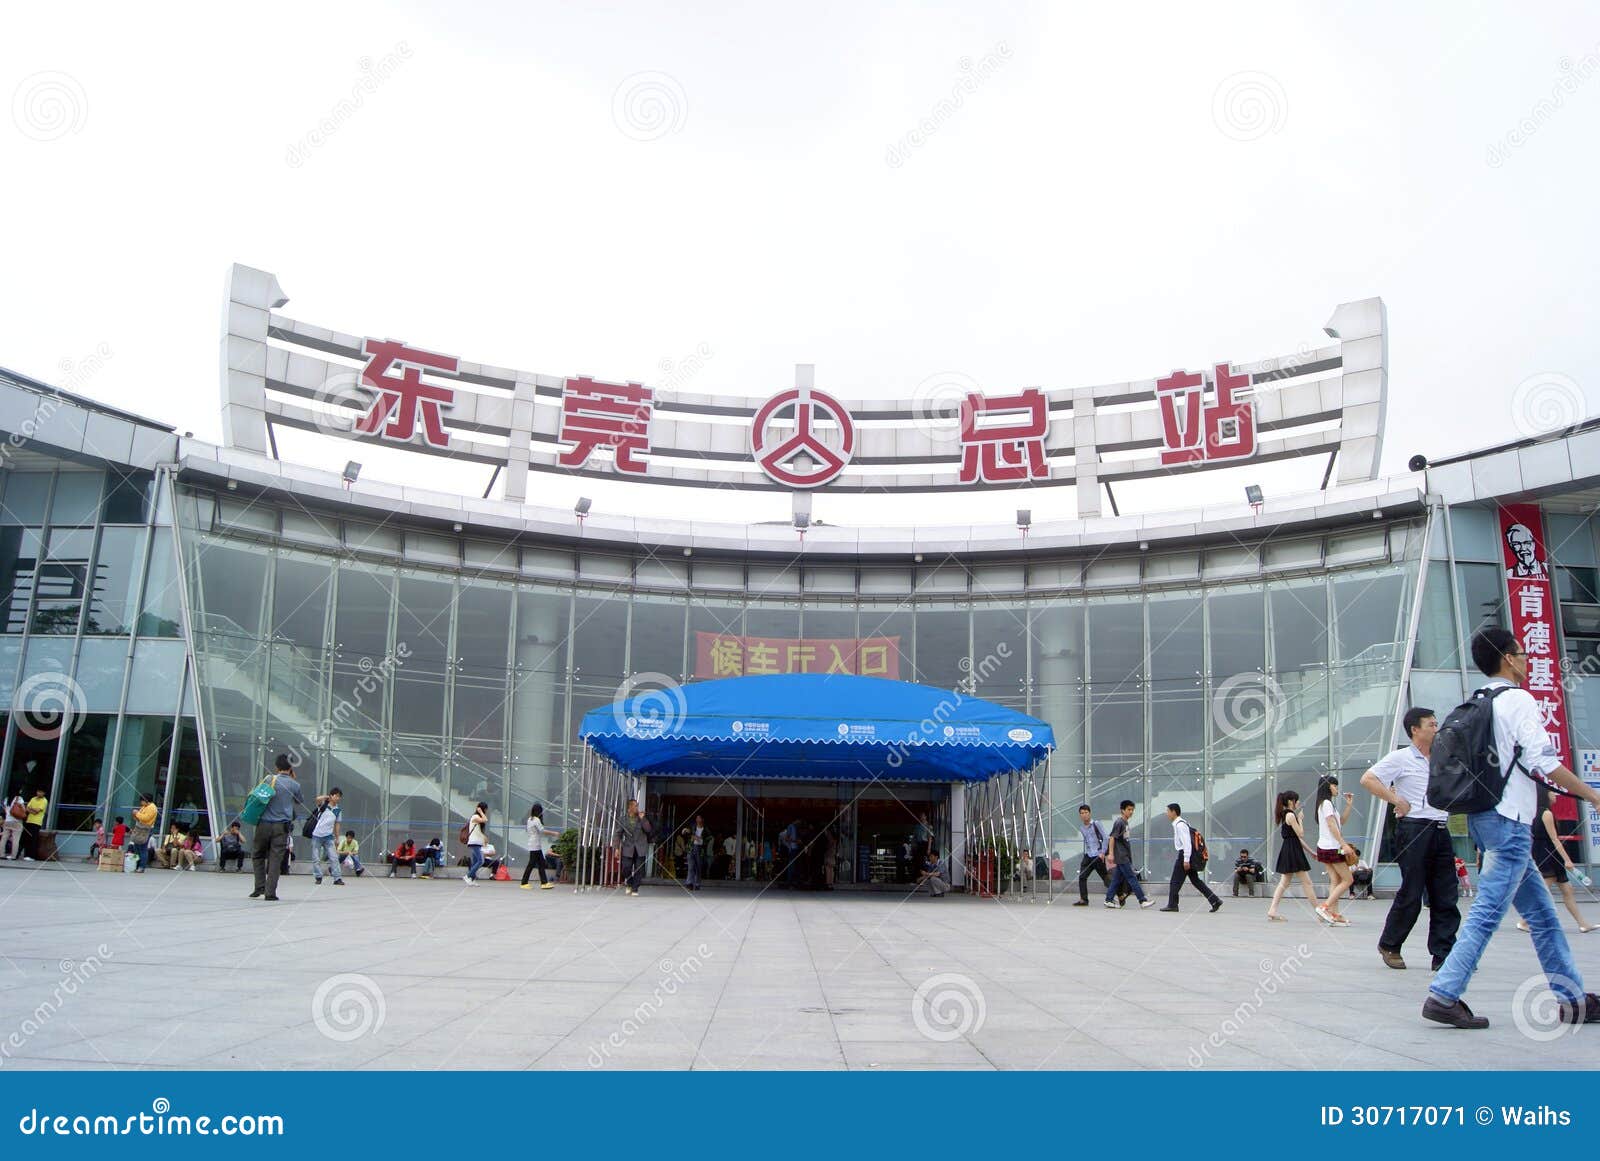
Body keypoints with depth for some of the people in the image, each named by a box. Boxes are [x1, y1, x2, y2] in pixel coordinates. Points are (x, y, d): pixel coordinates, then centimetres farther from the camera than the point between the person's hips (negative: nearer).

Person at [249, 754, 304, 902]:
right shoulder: (294, 784, 0)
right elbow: (301, 802, 17)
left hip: (264, 824, 0)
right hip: (282, 827, 0)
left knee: (257, 856, 17)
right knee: (275, 859, 1)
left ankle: (260, 887, 8)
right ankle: (270, 893, -3)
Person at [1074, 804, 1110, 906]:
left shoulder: (1096, 824, -6)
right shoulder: (1081, 828, 12)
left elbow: (1105, 838, -8)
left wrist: (1102, 853, -15)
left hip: (1098, 855, -6)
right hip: (1088, 855, 6)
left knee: (1105, 878, 0)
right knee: (1082, 877, -3)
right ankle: (1083, 900, 1)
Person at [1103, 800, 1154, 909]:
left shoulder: (1125, 823, 15)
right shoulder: (1119, 822, -12)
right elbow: (1112, 838, -16)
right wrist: (1111, 853, -20)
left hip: (1125, 856, 9)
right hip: (1121, 856, -9)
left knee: (1117, 879, 9)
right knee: (1132, 878, -7)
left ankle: (1109, 900, 13)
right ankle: (1142, 900, -7)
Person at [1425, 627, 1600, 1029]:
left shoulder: (1476, 705, 16)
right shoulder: (1518, 699, -9)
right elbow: (1544, 762, -16)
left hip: (1482, 817, 9)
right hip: (1508, 819, -9)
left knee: (1541, 912, 15)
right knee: (1487, 913, -10)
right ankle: (1443, 995, -13)